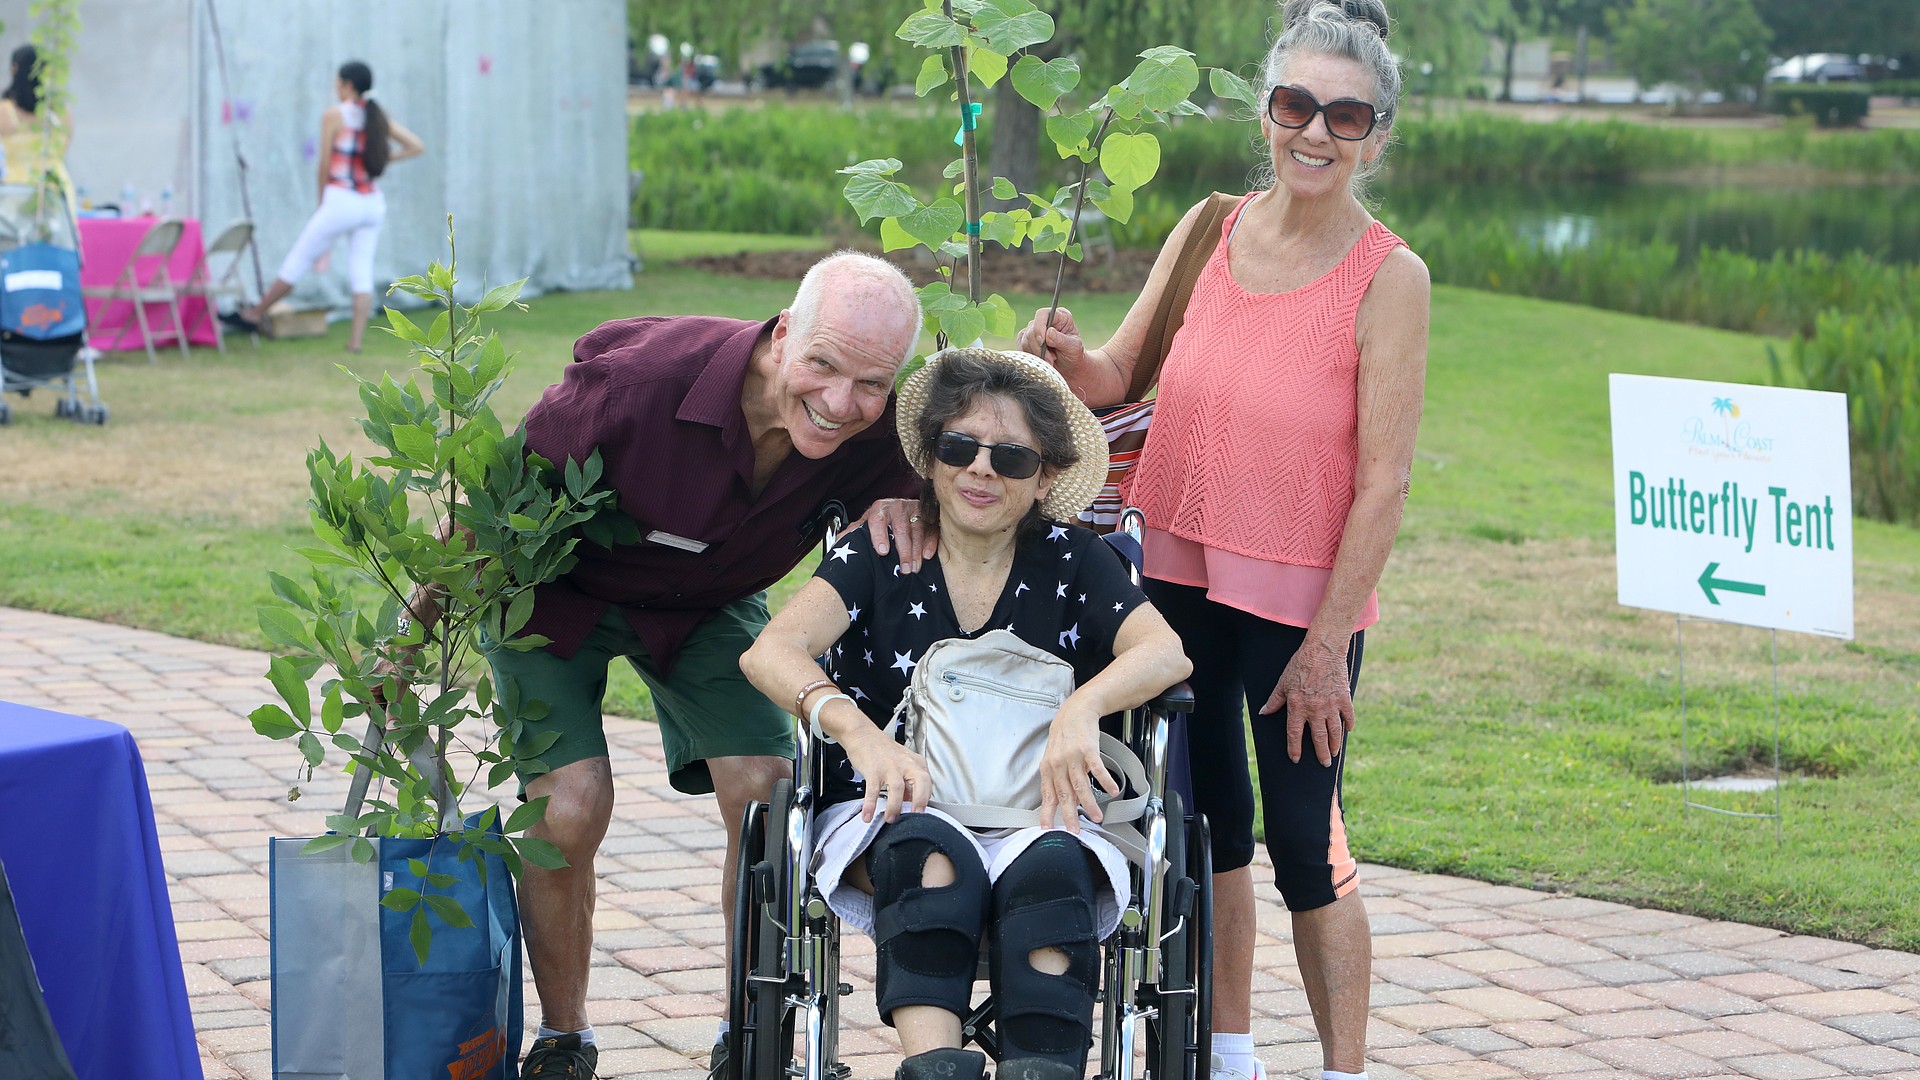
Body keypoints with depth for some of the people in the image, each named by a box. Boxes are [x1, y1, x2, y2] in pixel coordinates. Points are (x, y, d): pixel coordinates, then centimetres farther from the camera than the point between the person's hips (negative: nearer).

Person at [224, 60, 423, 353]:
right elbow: (417, 146, 5)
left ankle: (252, 316, 17)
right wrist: (383, 159, 10)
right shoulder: (378, 116, 7)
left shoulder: (334, 115, -7)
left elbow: (325, 165, -5)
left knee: (297, 262, 5)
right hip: (373, 204, 5)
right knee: (362, 273, 4)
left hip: (342, 201, -5)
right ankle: (356, 340, -2)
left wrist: (322, 201, 7)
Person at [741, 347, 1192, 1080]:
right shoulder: (881, 553, 5)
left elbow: (1166, 653, -7)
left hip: (1036, 818, 1)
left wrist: (1083, 706, -30)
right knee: (934, 856, -36)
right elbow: (771, 652, -11)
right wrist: (860, 732, -31)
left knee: (1050, 868, -34)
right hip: (894, 813, -1)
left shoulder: (1071, 560, 9)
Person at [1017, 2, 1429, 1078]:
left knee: (1305, 842, 0)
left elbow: (1384, 481, -14)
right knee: (1209, 824, 15)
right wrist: (1069, 356, -16)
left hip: (1303, 597, -5)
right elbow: (1121, 372, 9)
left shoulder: (1389, 277, -14)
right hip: (1179, 576, 5)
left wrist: (1326, 646, -14)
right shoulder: (1212, 231, 0)